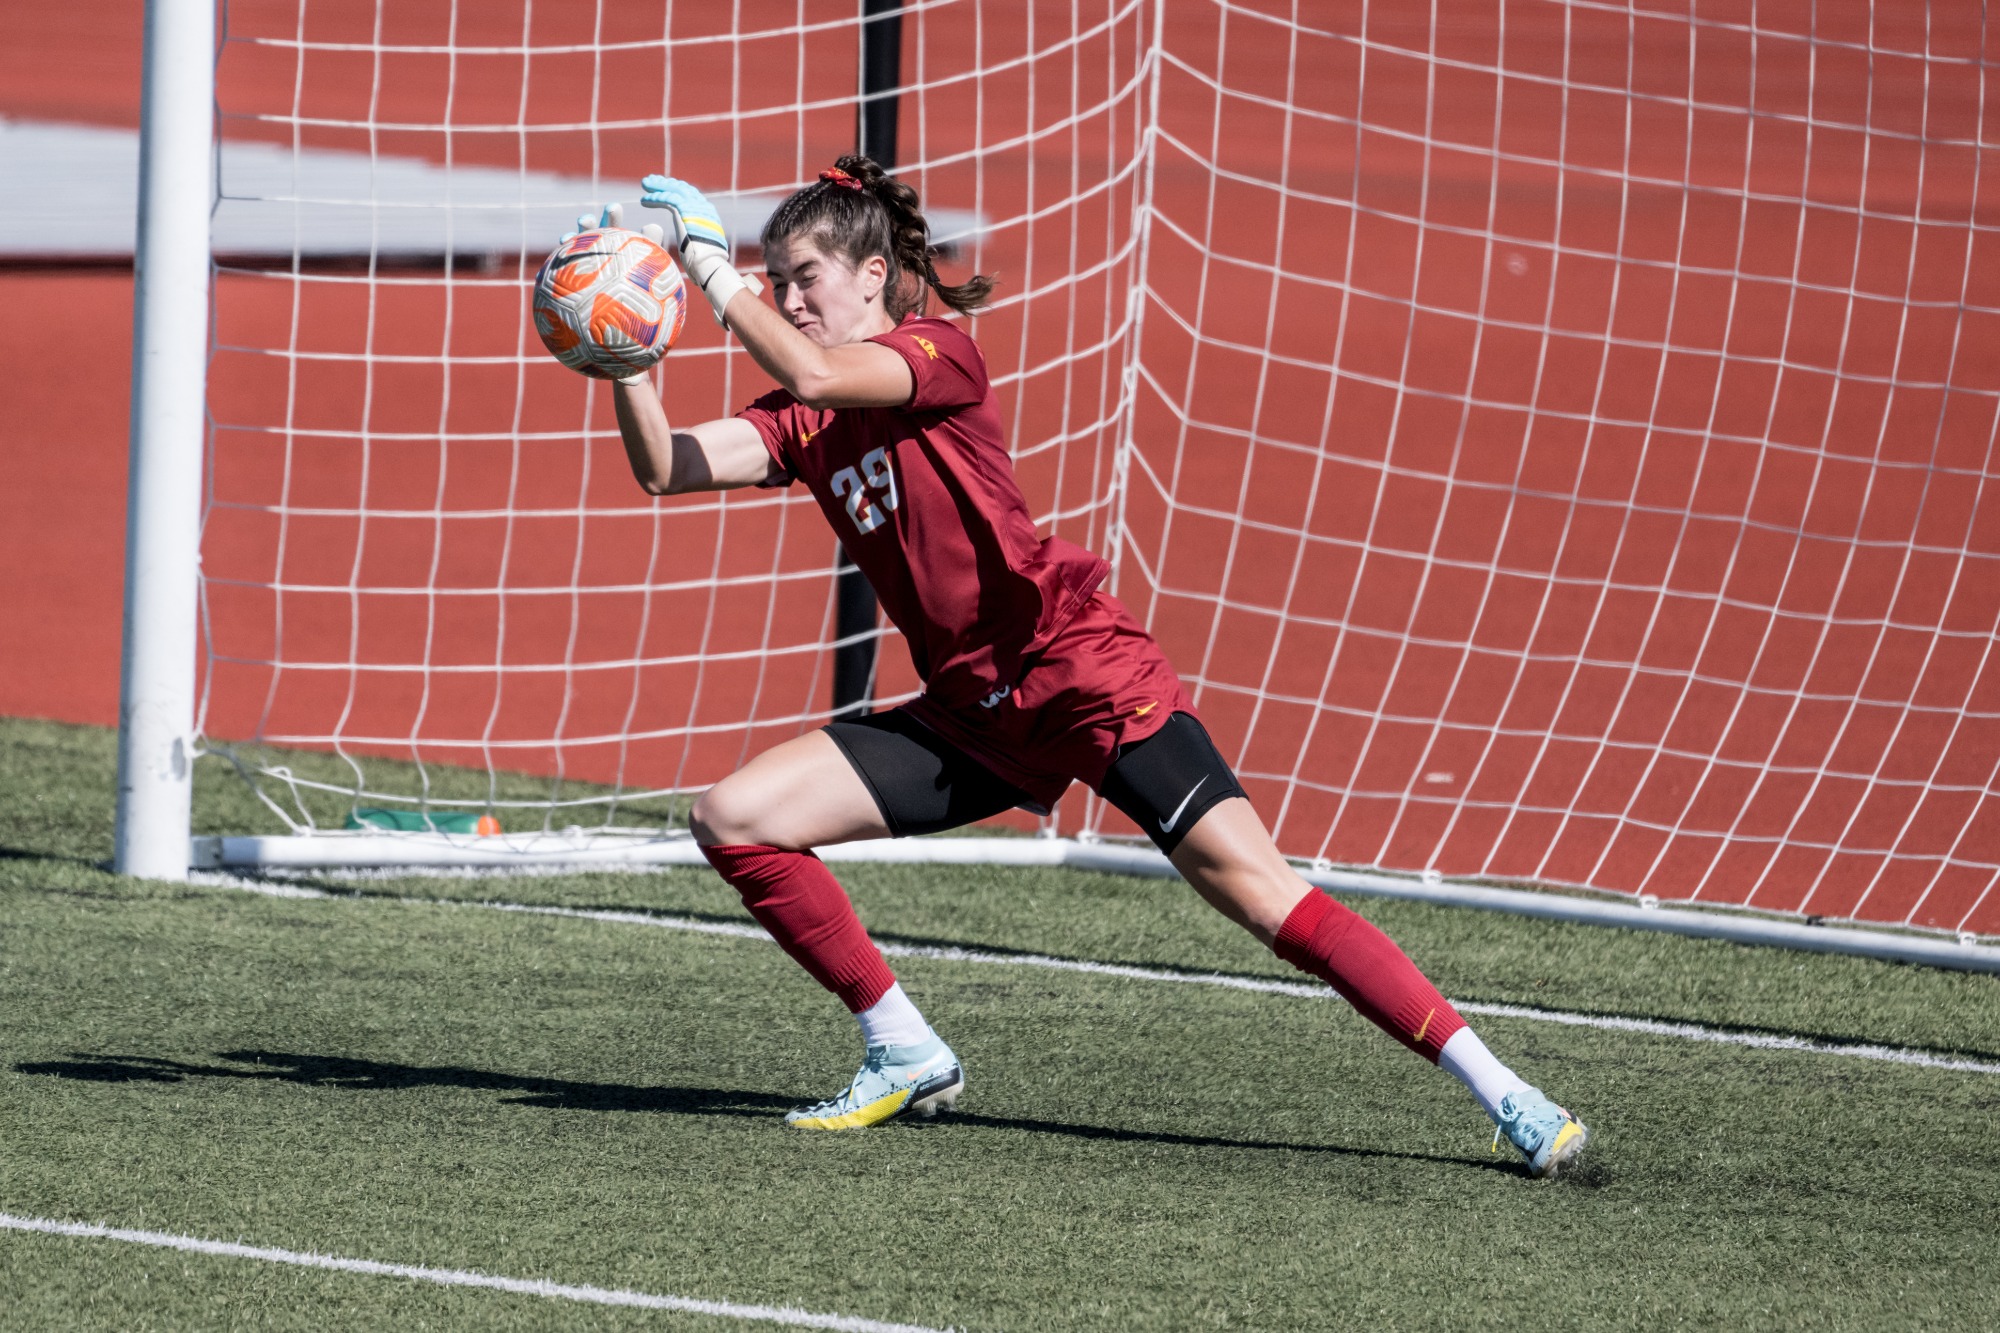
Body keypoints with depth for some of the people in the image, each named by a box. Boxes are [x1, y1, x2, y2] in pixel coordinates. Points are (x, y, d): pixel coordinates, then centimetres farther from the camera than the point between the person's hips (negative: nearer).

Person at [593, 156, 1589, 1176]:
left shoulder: (936, 351, -8)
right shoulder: (801, 426, 10)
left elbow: (814, 374, -27)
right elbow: (665, 467, -2)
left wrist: (709, 265, -18)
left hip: (1086, 676, -7)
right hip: (971, 717, 7)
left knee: (1259, 892, -19)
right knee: (733, 821, -2)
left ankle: (1504, 1097, -20)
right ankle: (906, 1055, 7)